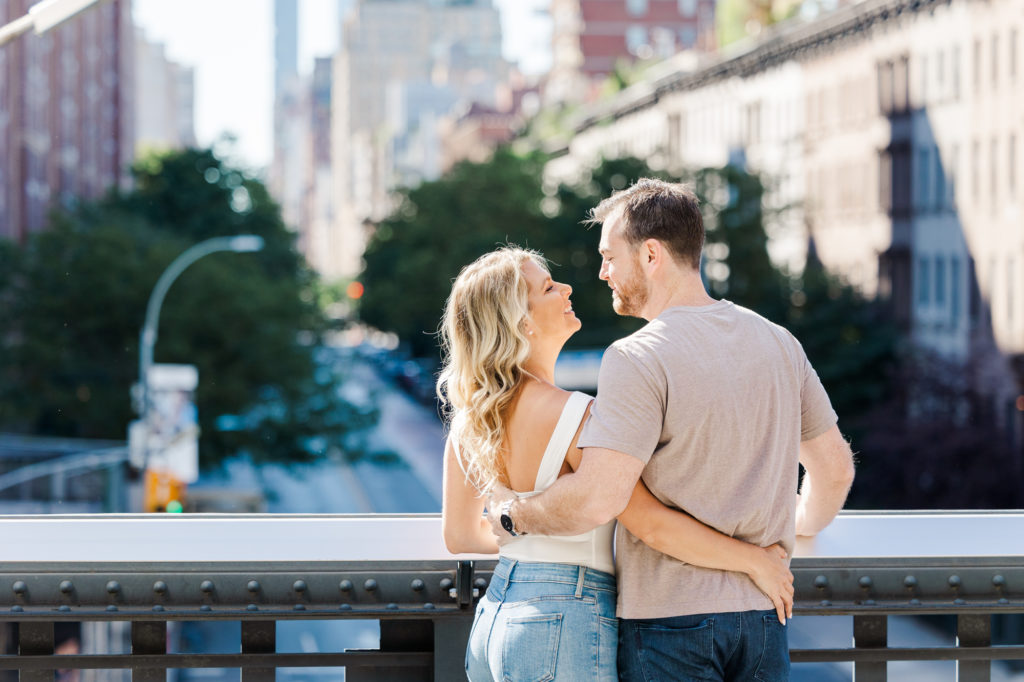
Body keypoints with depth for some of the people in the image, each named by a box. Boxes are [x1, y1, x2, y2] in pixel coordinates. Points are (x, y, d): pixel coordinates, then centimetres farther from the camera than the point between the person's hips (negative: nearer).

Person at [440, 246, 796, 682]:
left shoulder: (467, 419, 5)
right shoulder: (570, 415, -19)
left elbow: (459, 535, 14)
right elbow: (650, 523, -22)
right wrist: (755, 560, -13)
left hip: (491, 620, 8)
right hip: (564, 629, -8)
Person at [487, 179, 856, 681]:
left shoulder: (638, 359, -14)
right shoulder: (778, 343, 8)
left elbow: (596, 500, -23)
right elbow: (835, 469, 16)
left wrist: (513, 514, -5)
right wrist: (799, 529, 36)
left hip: (668, 621, -6)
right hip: (762, 617, 6)